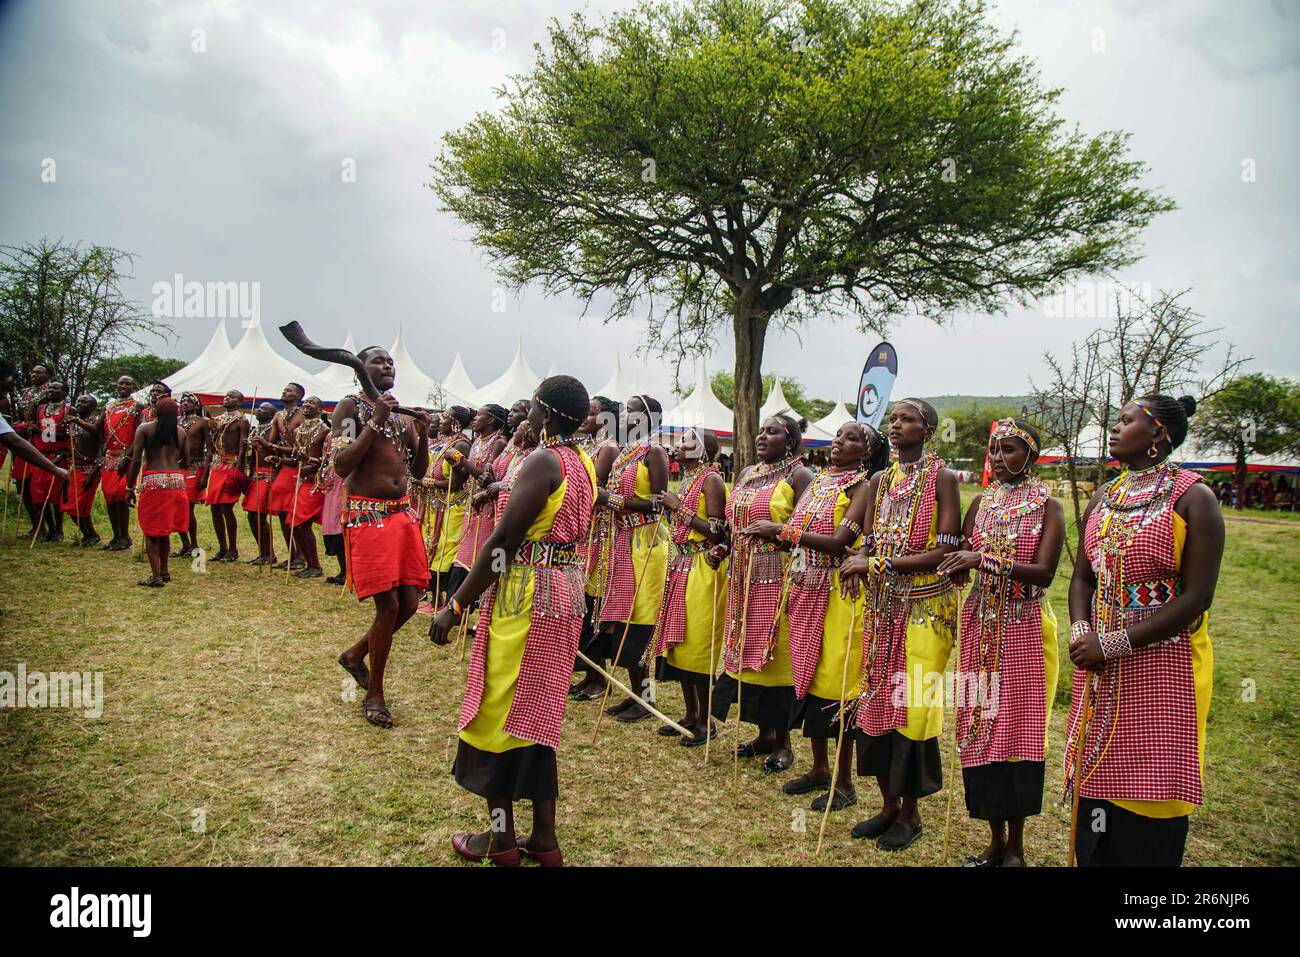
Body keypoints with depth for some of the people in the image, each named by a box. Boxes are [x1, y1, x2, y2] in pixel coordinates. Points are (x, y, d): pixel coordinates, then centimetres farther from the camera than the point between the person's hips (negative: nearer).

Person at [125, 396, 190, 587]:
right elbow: (186, 463, 13)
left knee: (151, 530, 4)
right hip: (177, 481, 4)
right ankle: (164, 571, 26)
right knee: (165, 530, 19)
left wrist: (130, 488, 1)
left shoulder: (145, 429, -1)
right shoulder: (180, 432, 10)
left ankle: (156, 576, 1)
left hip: (154, 481, -4)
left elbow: (136, 460, -5)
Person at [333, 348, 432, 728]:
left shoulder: (403, 414, 14)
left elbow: (419, 470, 14)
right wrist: (375, 422, -19)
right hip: (368, 514, -7)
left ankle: (356, 655, 32)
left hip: (403, 512, 7)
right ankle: (374, 695, 9)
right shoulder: (351, 407, -4)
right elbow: (341, 466, -15)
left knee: (409, 602, 5)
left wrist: (423, 434, -3)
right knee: (388, 604, -9)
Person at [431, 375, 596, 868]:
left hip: (526, 596, -8)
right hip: (566, 594, 9)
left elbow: (502, 541, -20)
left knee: (498, 711, 6)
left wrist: (455, 606, -16)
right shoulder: (584, 462, 8)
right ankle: (543, 838, 24)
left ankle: (502, 839, 19)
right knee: (537, 711, 16)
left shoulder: (542, 460, -17)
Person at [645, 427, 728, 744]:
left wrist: (678, 507, -18)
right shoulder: (685, 479, 15)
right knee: (680, 641, 12)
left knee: (698, 645, -3)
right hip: (681, 565, 9)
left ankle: (705, 721, 10)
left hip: (702, 569, -9)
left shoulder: (711, 480, -11)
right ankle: (690, 715, 23)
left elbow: (716, 531, -19)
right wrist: (669, 507, 6)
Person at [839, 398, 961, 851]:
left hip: (925, 608, -6)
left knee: (914, 705, 0)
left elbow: (945, 552, -14)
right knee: (878, 700, 9)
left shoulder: (942, 478, -7)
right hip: (882, 607, 6)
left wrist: (879, 564, -17)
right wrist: (858, 564, -10)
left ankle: (910, 813, 18)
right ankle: (889, 804, 25)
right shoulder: (880, 481, 12)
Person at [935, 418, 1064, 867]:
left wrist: (984, 559, -24)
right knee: (981, 724, 6)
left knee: (1018, 725, 1)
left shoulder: (1048, 507, -3)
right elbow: (962, 562, 10)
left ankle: (1015, 846, 16)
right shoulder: (981, 503, 10)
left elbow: (1043, 572, -14)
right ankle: (995, 839, 21)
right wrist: (957, 565, -13)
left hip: (1023, 628, -4)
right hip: (981, 626, 4)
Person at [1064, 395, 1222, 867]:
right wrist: (1081, 630, -6)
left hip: (1162, 665, -5)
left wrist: (1115, 643, -18)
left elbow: (1196, 597, -15)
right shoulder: (1103, 497, 10)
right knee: (1097, 782, 12)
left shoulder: (1193, 498, -10)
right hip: (1100, 667, 6)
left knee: (1150, 788, 2)